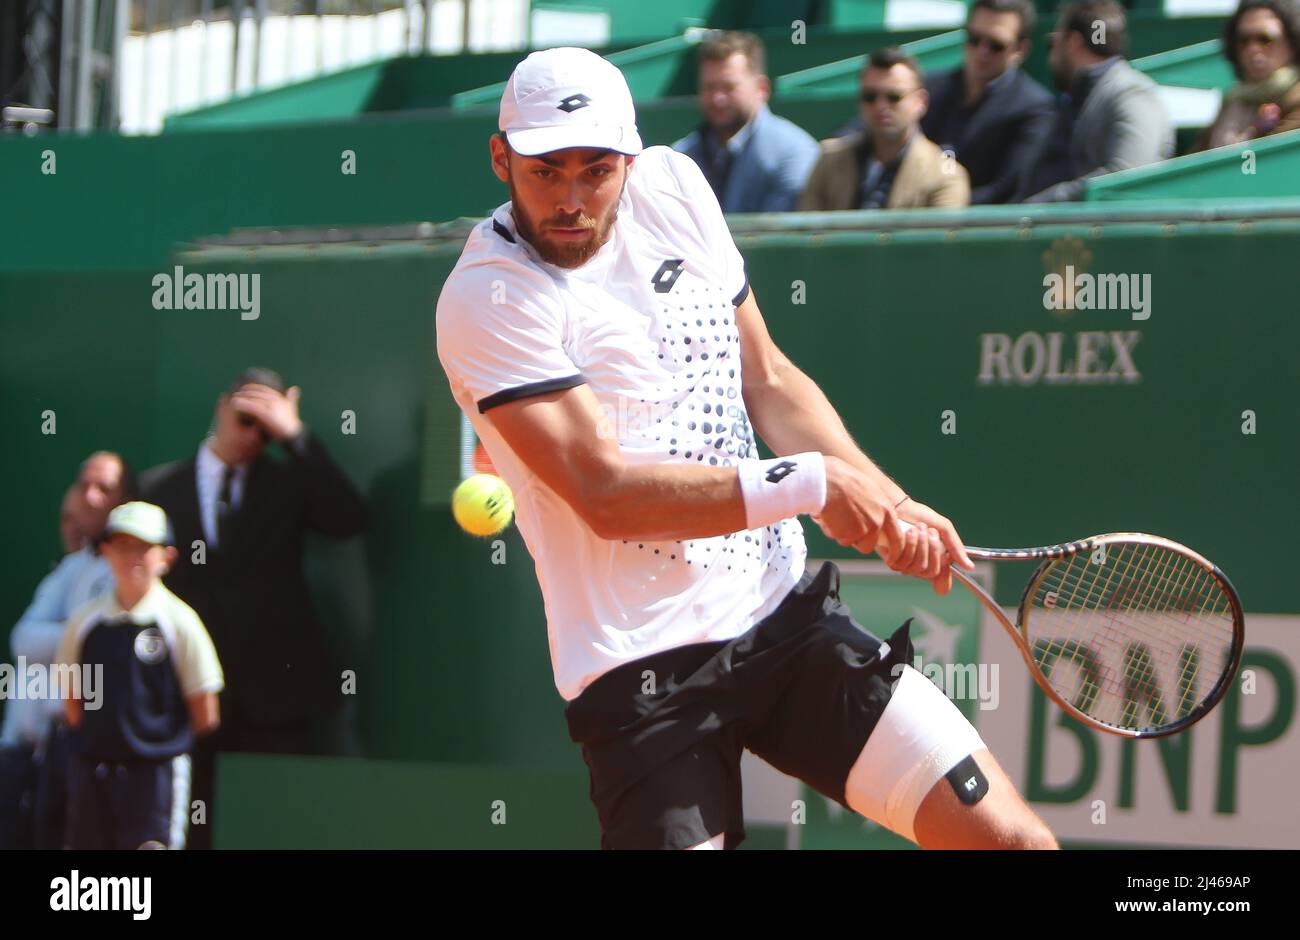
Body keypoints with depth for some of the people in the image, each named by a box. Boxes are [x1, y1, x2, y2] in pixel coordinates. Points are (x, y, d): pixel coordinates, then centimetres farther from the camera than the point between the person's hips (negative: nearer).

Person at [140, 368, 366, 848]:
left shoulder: (288, 482, 9)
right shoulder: (160, 486, 9)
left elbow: (349, 519, -10)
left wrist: (294, 435, -13)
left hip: (273, 697, -1)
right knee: (193, 831, 2)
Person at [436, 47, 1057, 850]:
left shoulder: (673, 187, 5)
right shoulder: (488, 300, -14)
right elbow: (606, 491, -20)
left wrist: (888, 506, 2)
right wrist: (809, 484, -18)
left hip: (785, 612, 5)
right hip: (643, 667, -5)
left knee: (1010, 836, -5)